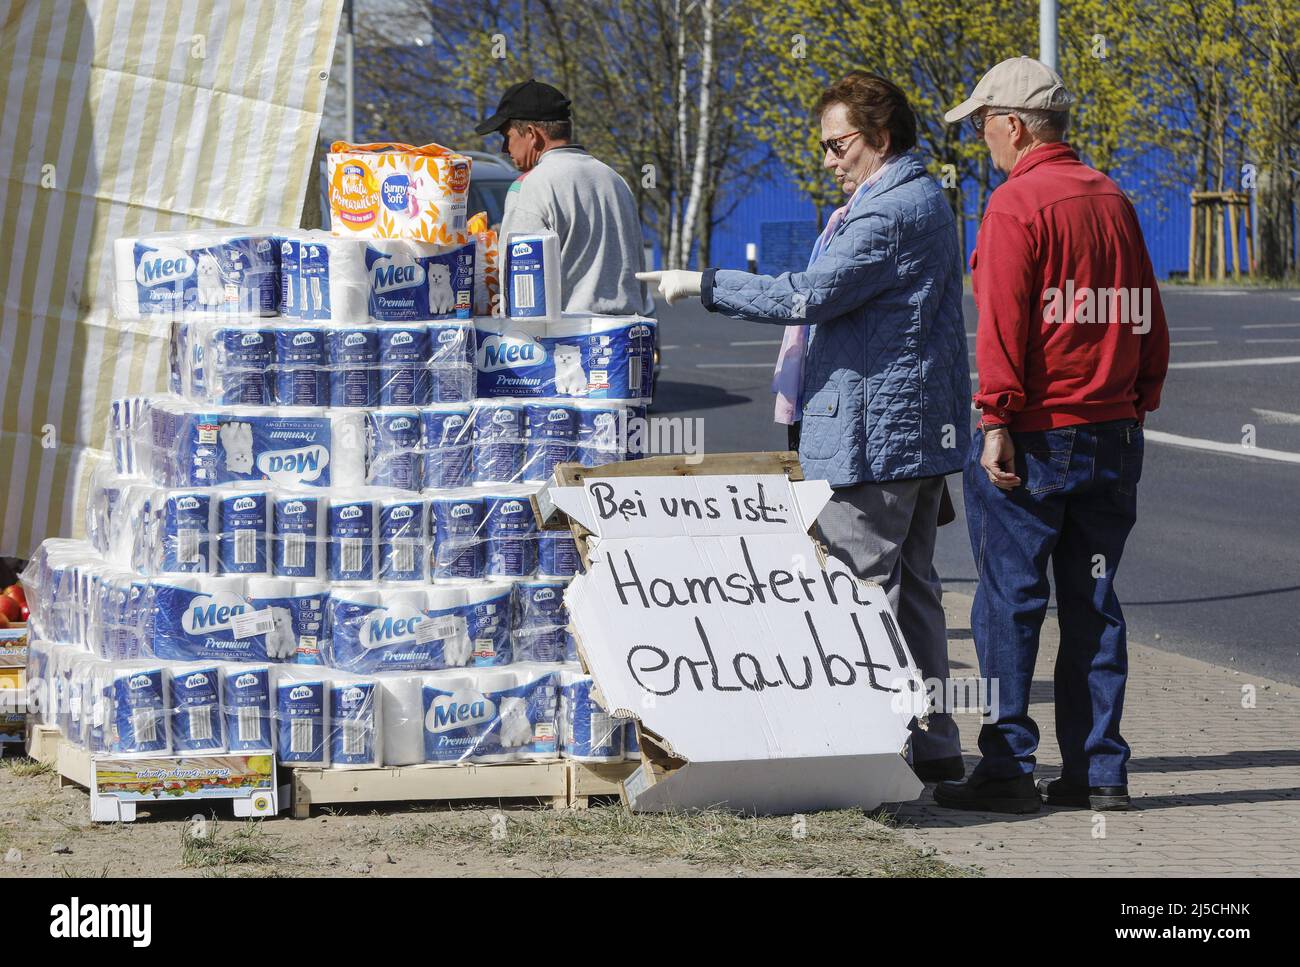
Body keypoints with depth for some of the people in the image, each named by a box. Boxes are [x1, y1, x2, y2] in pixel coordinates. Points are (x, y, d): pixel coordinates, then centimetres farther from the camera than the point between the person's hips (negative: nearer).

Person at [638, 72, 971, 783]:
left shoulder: (890, 213, -18)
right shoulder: (924, 201, 17)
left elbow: (811, 295, -22)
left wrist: (703, 284, -14)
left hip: (872, 431, -11)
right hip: (922, 429, 11)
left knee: (863, 592, -7)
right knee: (912, 587, 13)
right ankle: (932, 744, 17)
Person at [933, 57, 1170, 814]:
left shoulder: (1017, 204, -10)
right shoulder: (1112, 201, 11)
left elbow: (1003, 325, -16)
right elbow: (1149, 319, 14)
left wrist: (996, 420, -16)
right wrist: (1138, 405, 19)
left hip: (1034, 439, -7)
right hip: (1113, 435, 7)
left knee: (1010, 601, -1)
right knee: (1093, 603, 9)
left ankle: (1009, 767, -1)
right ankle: (1099, 771, 9)